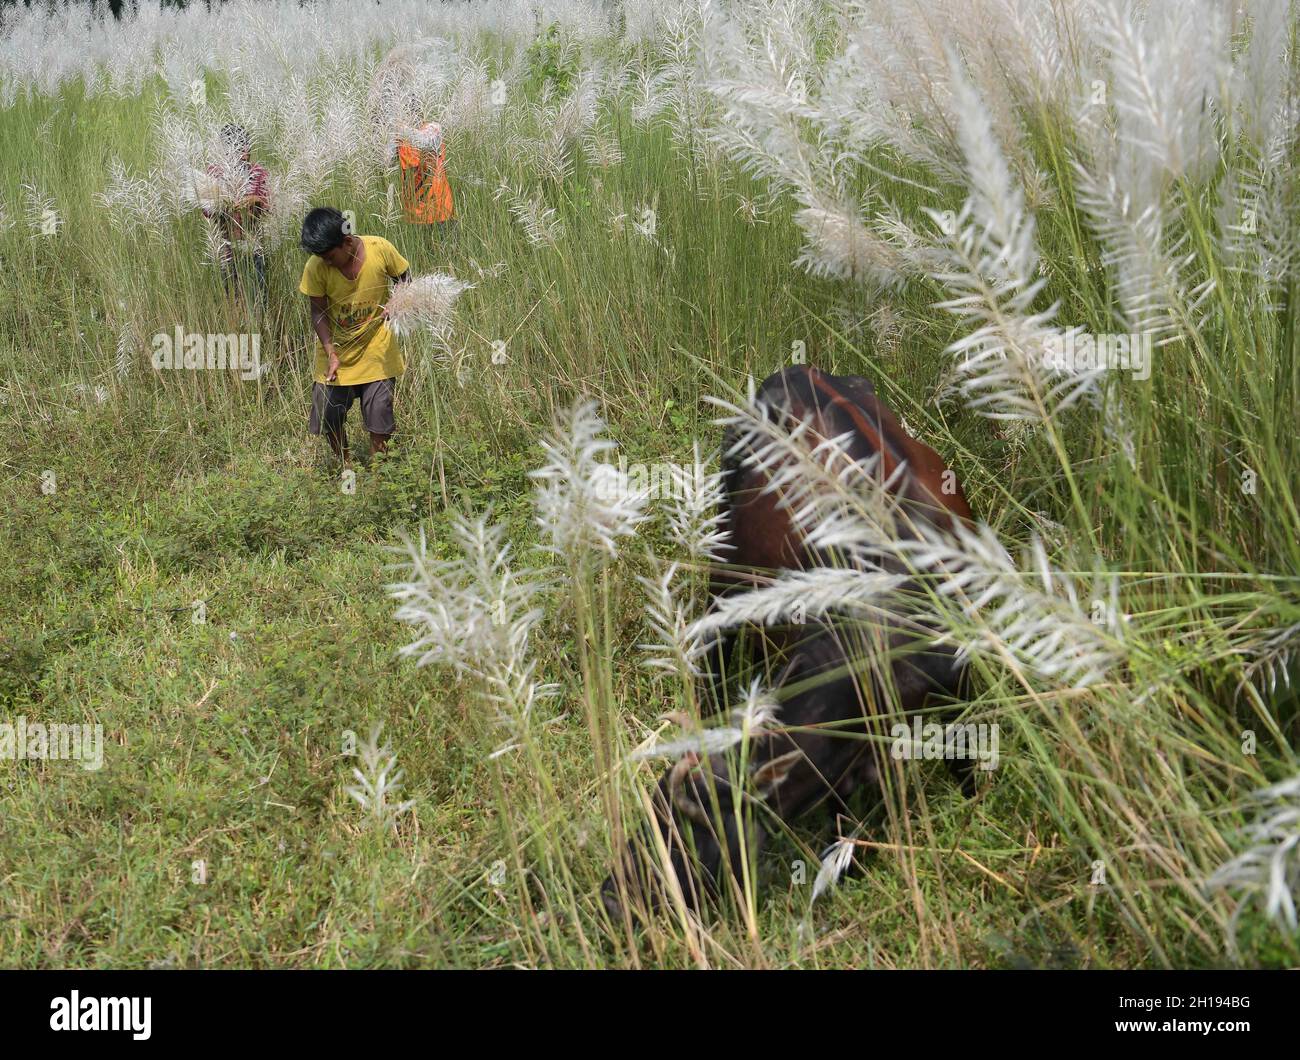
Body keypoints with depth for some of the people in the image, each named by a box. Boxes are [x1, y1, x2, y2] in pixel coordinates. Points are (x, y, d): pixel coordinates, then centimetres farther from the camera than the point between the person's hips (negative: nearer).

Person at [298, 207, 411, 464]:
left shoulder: (380, 249, -19)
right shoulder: (316, 267, -18)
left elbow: (404, 279, -1)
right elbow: (318, 311, -9)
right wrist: (331, 353, -20)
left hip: (376, 347, -1)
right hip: (337, 349, 1)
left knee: (379, 414, 2)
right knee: (328, 416, 3)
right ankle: (344, 466, 28)